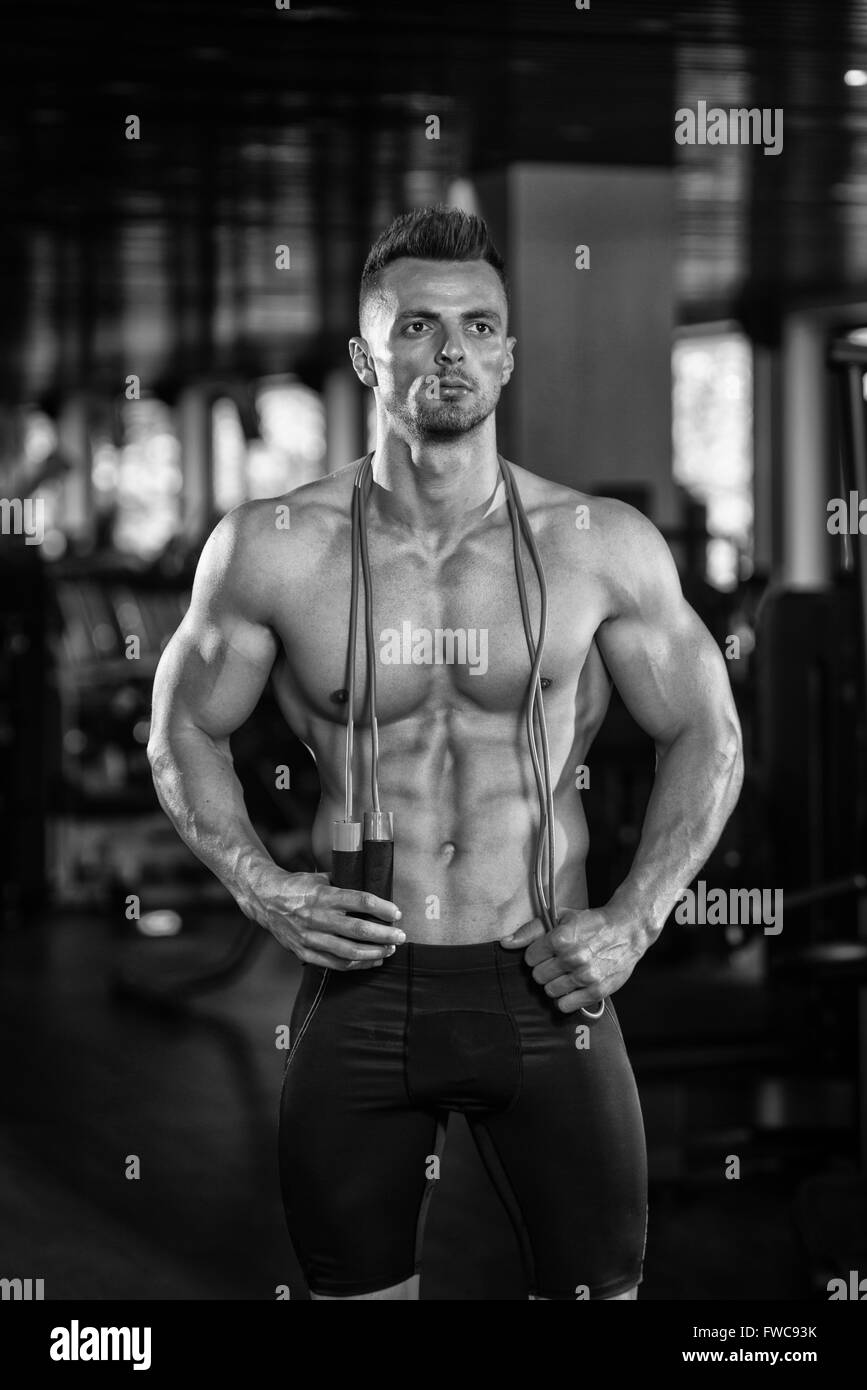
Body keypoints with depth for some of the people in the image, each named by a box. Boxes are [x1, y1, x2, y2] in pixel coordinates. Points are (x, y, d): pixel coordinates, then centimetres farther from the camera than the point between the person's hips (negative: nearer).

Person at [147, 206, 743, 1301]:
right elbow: (184, 730, 9)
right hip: (359, 983, 0)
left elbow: (706, 739, 7)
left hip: (544, 990, 0)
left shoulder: (605, 547, -3)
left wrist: (633, 921, -5)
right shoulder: (272, 549, -2)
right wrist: (258, 887, -5)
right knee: (354, 1289, 12)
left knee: (596, 1289, 6)